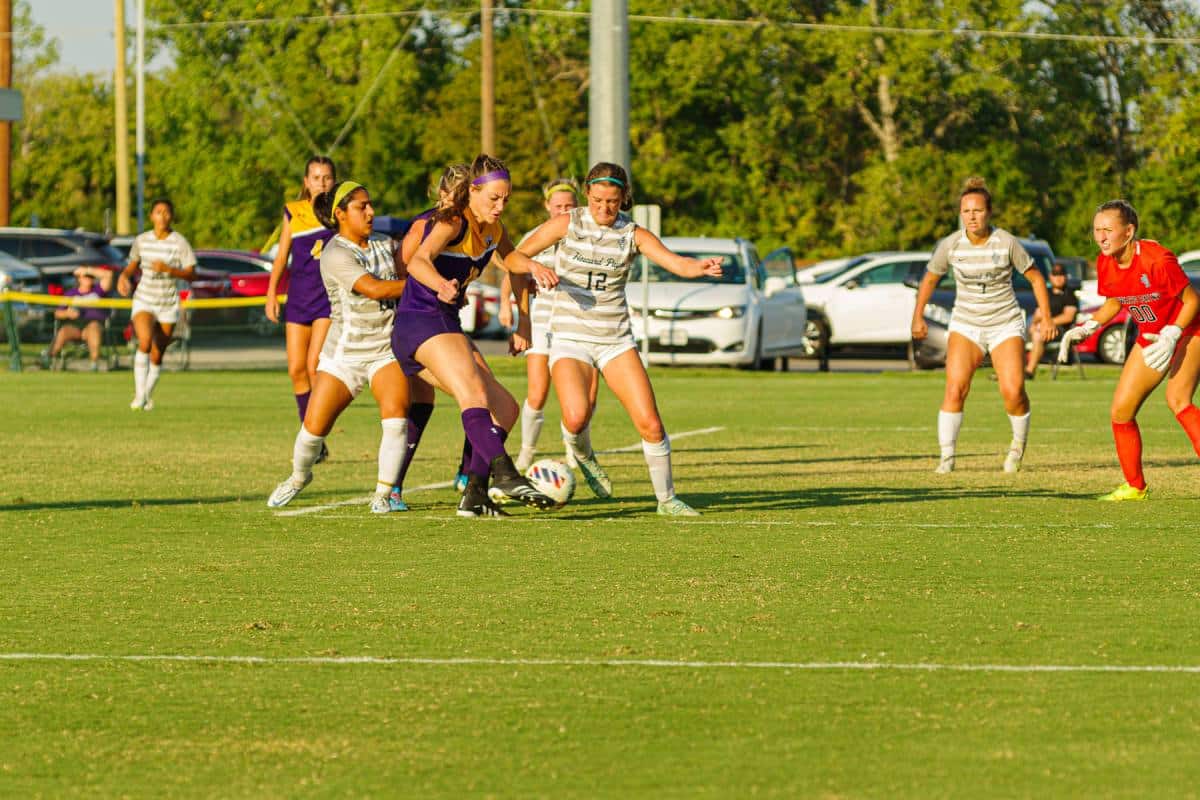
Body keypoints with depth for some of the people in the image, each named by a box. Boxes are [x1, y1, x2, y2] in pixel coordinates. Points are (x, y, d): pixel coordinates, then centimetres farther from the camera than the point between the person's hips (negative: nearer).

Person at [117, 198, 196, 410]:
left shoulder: (179, 242, -8)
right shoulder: (142, 240, 0)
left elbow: (191, 274, -10)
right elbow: (133, 264, 16)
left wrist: (167, 269, -24)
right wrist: (124, 275, -6)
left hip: (168, 305, 0)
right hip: (144, 301, 0)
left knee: (157, 356, 5)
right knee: (145, 342, -25)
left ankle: (148, 395, 28)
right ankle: (139, 395, -22)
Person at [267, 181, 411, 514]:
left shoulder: (385, 246, 8)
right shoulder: (335, 255, -13)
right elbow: (374, 288, -23)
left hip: (386, 350, 3)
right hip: (343, 354, -3)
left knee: (396, 416, -21)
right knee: (314, 427, -1)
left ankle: (383, 493, -11)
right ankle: (299, 476, 31)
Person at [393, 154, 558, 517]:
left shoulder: (492, 226, 8)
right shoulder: (453, 223, -17)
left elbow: (508, 257, 27)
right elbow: (418, 261, -34)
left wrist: (533, 266, 2)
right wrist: (441, 285, -57)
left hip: (445, 328, 10)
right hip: (423, 323, -10)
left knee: (504, 409, 10)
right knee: (473, 395, -31)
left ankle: (474, 494, 6)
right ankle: (506, 475, -50)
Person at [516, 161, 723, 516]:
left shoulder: (633, 234, -2)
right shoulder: (567, 224, -3)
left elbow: (677, 263, -16)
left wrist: (700, 267, -38)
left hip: (616, 340, 2)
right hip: (570, 337, -2)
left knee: (650, 423, -9)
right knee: (576, 416, -26)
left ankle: (667, 499, 10)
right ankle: (578, 452, 10)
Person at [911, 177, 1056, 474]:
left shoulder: (1006, 243, -11)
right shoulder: (950, 245, -6)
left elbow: (1035, 277, 1)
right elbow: (930, 279, 12)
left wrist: (1046, 317, -2)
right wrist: (918, 317, 12)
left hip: (1006, 325, -1)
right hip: (966, 324, 1)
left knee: (1013, 391, -14)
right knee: (955, 390, -16)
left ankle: (1019, 444, 14)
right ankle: (947, 456, -10)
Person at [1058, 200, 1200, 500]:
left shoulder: (1158, 259, -27)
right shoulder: (1105, 264, -6)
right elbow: (1113, 304, 12)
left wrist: (1171, 335, -28)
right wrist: (1086, 329, -2)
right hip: (1150, 337, 7)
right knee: (1120, 411, 3)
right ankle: (1135, 487, 20)